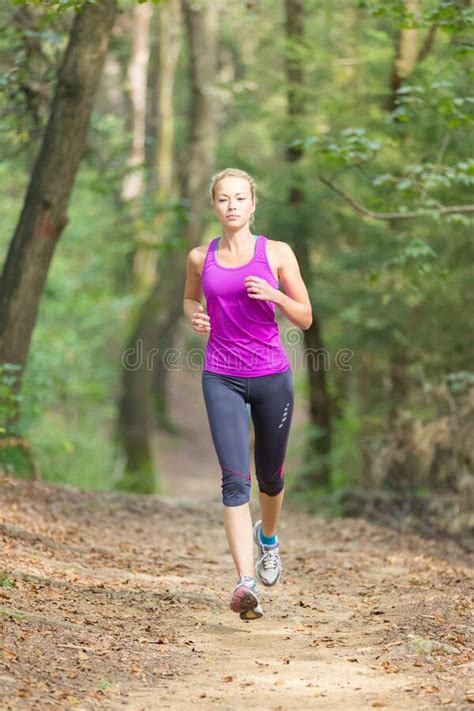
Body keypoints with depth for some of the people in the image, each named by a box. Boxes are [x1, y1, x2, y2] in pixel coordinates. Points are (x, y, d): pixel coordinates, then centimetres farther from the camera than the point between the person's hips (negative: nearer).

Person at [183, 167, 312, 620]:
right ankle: (246, 583, -22)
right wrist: (193, 316, 1)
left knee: (270, 477, 16)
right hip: (221, 379, 0)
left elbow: (305, 319, 2)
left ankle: (268, 537, 49)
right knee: (235, 479, -14)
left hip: (272, 376, 0)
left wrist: (274, 295, -16)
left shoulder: (276, 253, -1)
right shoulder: (200, 258, 4)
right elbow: (189, 298, 24)